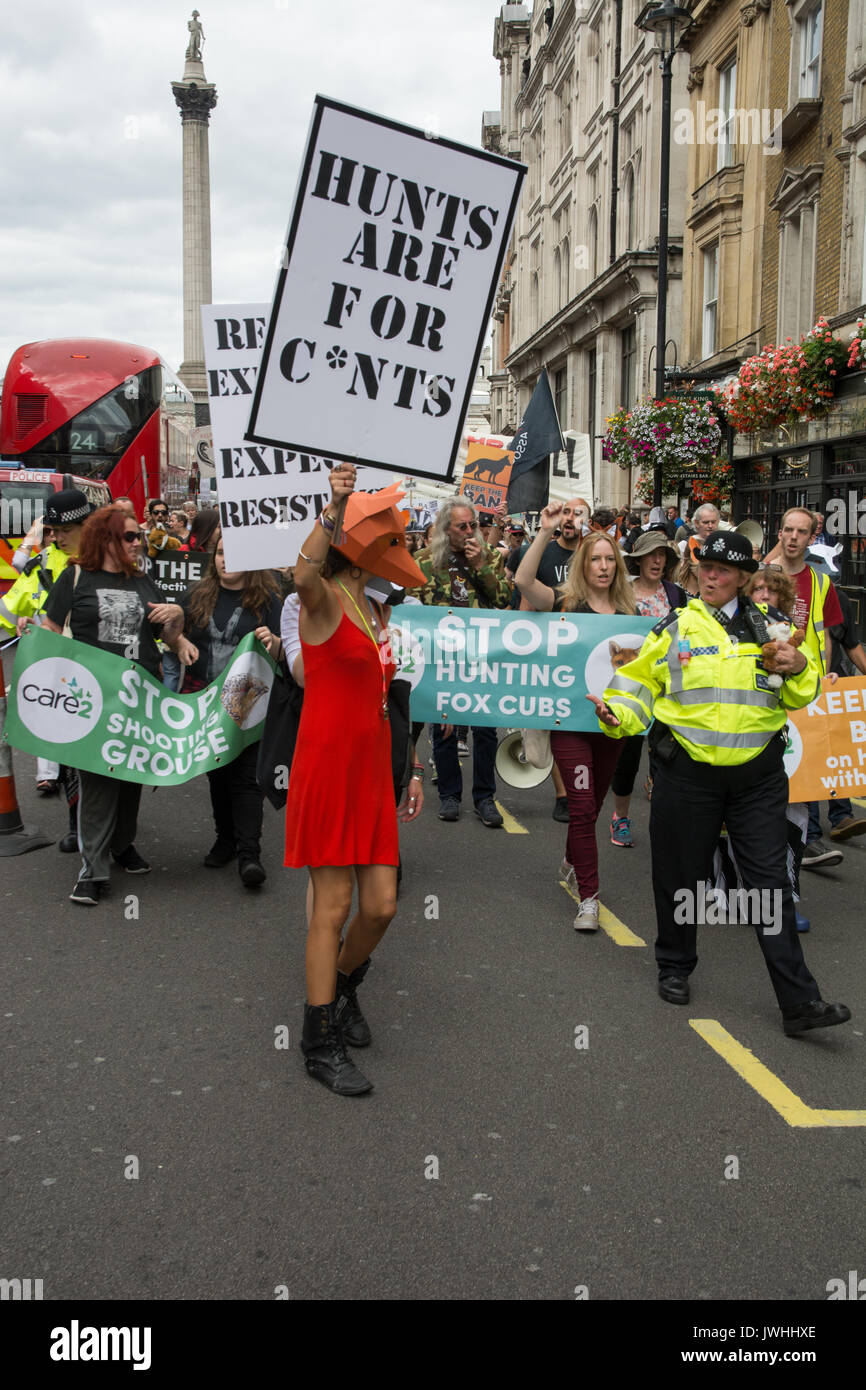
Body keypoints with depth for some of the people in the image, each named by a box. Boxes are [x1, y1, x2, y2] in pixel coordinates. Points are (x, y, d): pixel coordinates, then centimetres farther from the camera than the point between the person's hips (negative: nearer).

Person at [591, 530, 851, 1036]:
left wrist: (801, 667, -9)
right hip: (688, 772, 0)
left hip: (758, 774, 1)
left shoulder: (770, 625, 9)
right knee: (681, 875, 11)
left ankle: (799, 1001, 1)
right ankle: (675, 967, 33)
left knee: (771, 881, -1)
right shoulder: (675, 628, 6)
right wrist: (618, 715, -12)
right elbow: (638, 683, 8)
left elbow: (799, 696, 12)